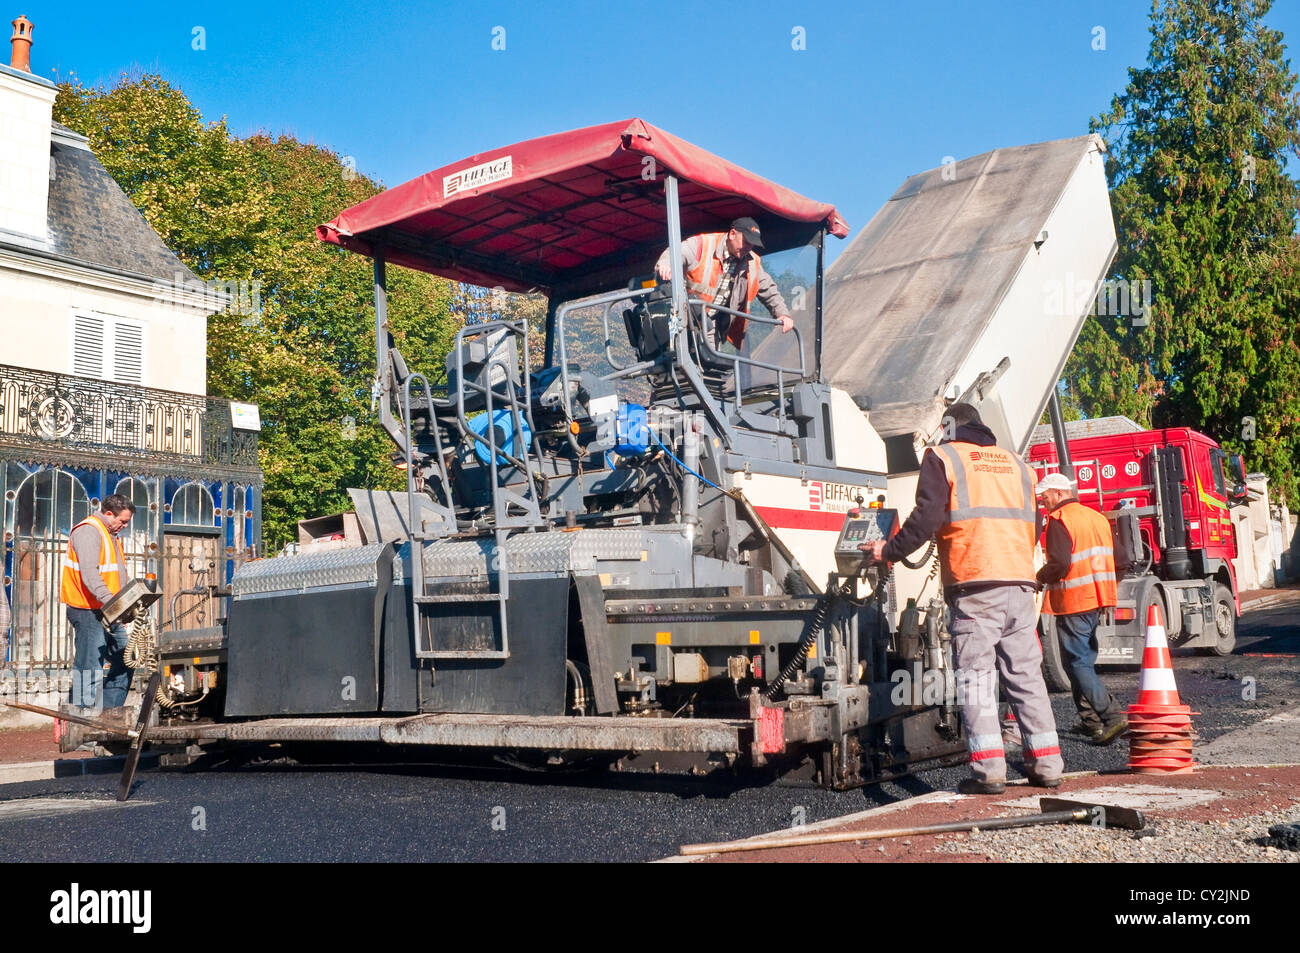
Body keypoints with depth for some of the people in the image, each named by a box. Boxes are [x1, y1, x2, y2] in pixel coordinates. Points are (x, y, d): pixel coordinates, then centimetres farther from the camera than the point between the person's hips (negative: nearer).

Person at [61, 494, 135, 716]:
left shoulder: (110, 535, 19)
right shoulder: (88, 531, -13)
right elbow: (89, 572, -26)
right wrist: (108, 599, -34)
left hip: (108, 613, 10)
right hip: (88, 611, -10)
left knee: (123, 660, 11)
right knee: (90, 664, -7)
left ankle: (112, 708, 19)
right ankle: (84, 711, -1)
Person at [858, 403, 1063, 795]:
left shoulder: (943, 457, 5)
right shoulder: (1015, 463, 22)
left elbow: (926, 517, -7)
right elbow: (1033, 523, 23)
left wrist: (889, 551, 3)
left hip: (974, 587, -5)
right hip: (1020, 585, 5)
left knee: (976, 676, -3)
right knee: (1026, 674, 11)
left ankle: (989, 769, -8)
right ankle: (1046, 765, 13)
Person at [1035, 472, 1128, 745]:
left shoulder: (1059, 520, -11)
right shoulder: (1098, 518, 15)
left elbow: (1059, 564, -21)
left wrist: (1039, 577, -4)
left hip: (1073, 601, -9)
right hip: (1098, 600, 9)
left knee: (1077, 663, -6)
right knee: (1085, 659, 17)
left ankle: (1113, 715, -17)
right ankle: (1090, 720, 19)